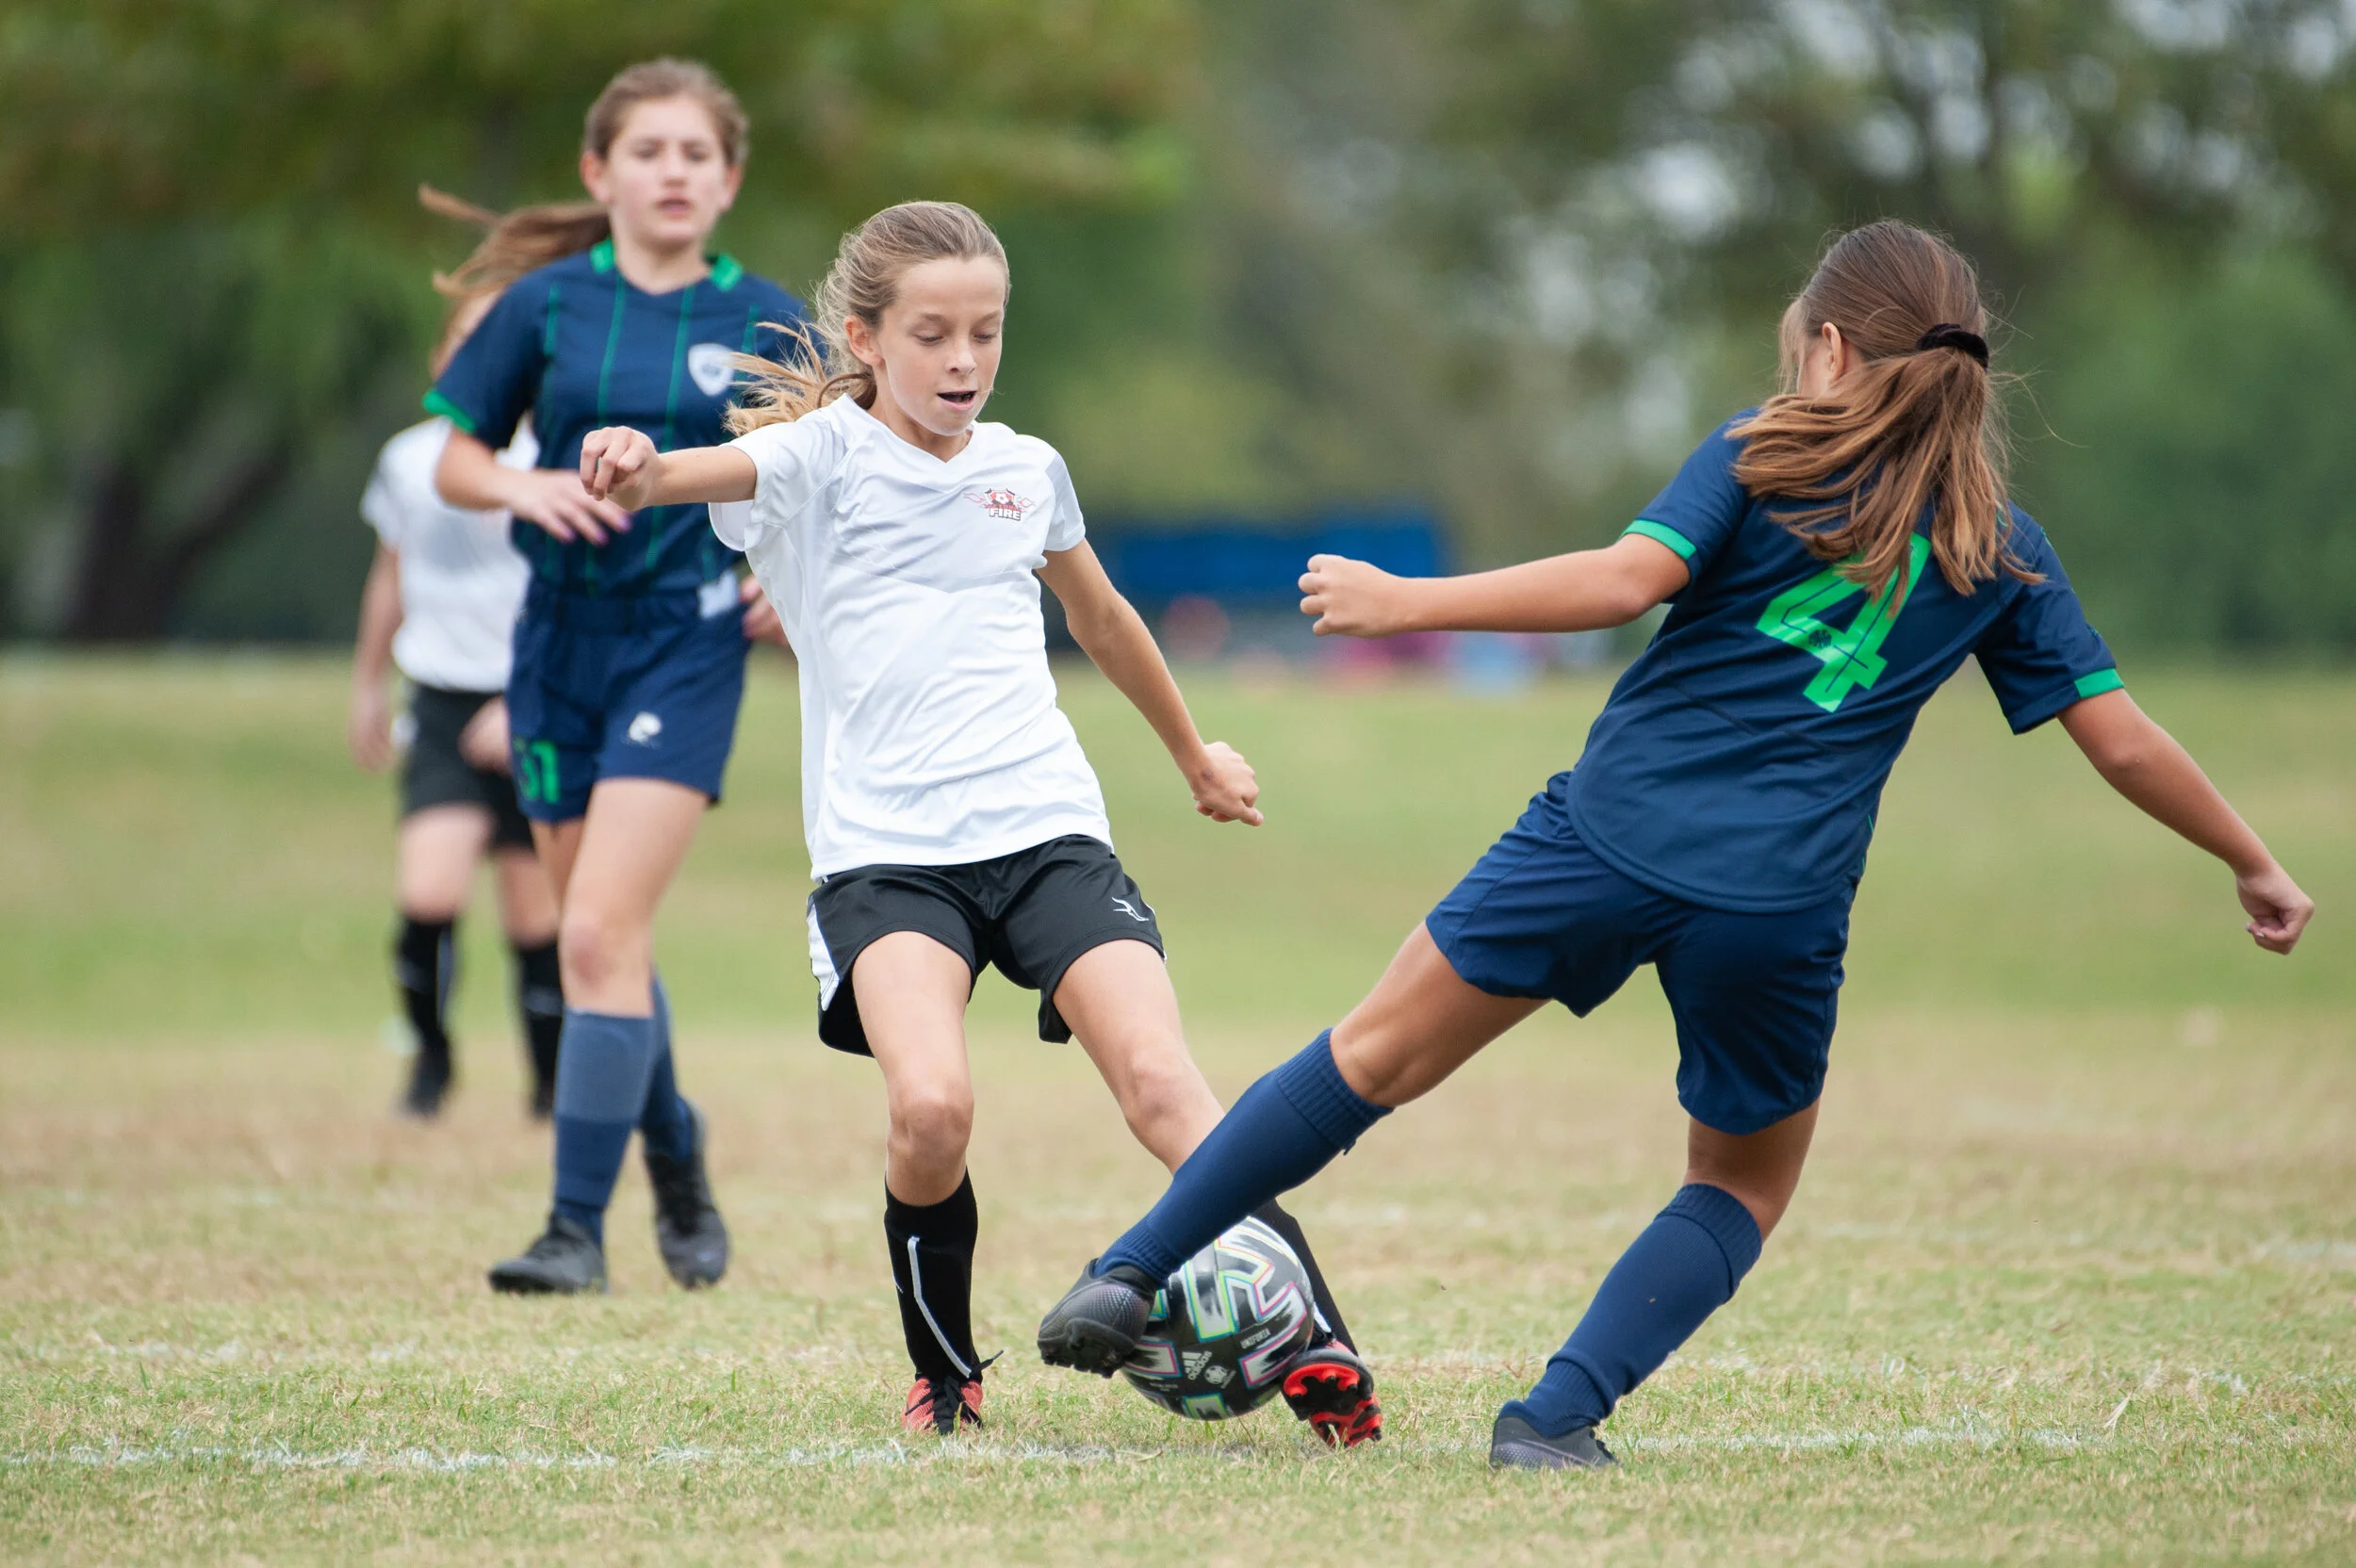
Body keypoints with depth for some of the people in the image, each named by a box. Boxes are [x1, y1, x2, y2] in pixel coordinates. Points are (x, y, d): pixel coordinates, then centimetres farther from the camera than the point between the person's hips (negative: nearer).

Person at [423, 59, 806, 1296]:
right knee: (602, 941, 13)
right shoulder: (546, 306, 3)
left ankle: (579, 1225, -12)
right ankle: (677, 1166, 37)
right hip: (561, 635, 3)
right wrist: (518, 488, -12)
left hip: (687, 644, -3)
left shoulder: (766, 324, -1)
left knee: (599, 933, -16)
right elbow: (453, 461, 9)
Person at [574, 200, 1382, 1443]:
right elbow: (718, 470, -21)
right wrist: (638, 470, -45)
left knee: (1161, 1084, -16)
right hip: (884, 852, -3)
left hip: (1047, 827, 3)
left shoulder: (1025, 470, 16)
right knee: (930, 1107, -25)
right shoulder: (822, 456, 2)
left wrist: (1194, 754, 47)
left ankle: (1316, 1348, -10)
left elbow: (1101, 618, 35)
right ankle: (945, 1376, -1)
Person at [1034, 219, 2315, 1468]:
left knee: (1377, 1056, 12)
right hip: (1783, 901, 1)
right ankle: (1559, 1417, 4)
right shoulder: (2000, 548, 12)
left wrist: (1407, 602, -9)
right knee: (1744, 1185, 21)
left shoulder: (1766, 455, 3)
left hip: (1609, 835, -1)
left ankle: (1129, 1272, 13)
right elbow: (2123, 742, 12)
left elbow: (1628, 577, -12)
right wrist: (2252, 863, 24)